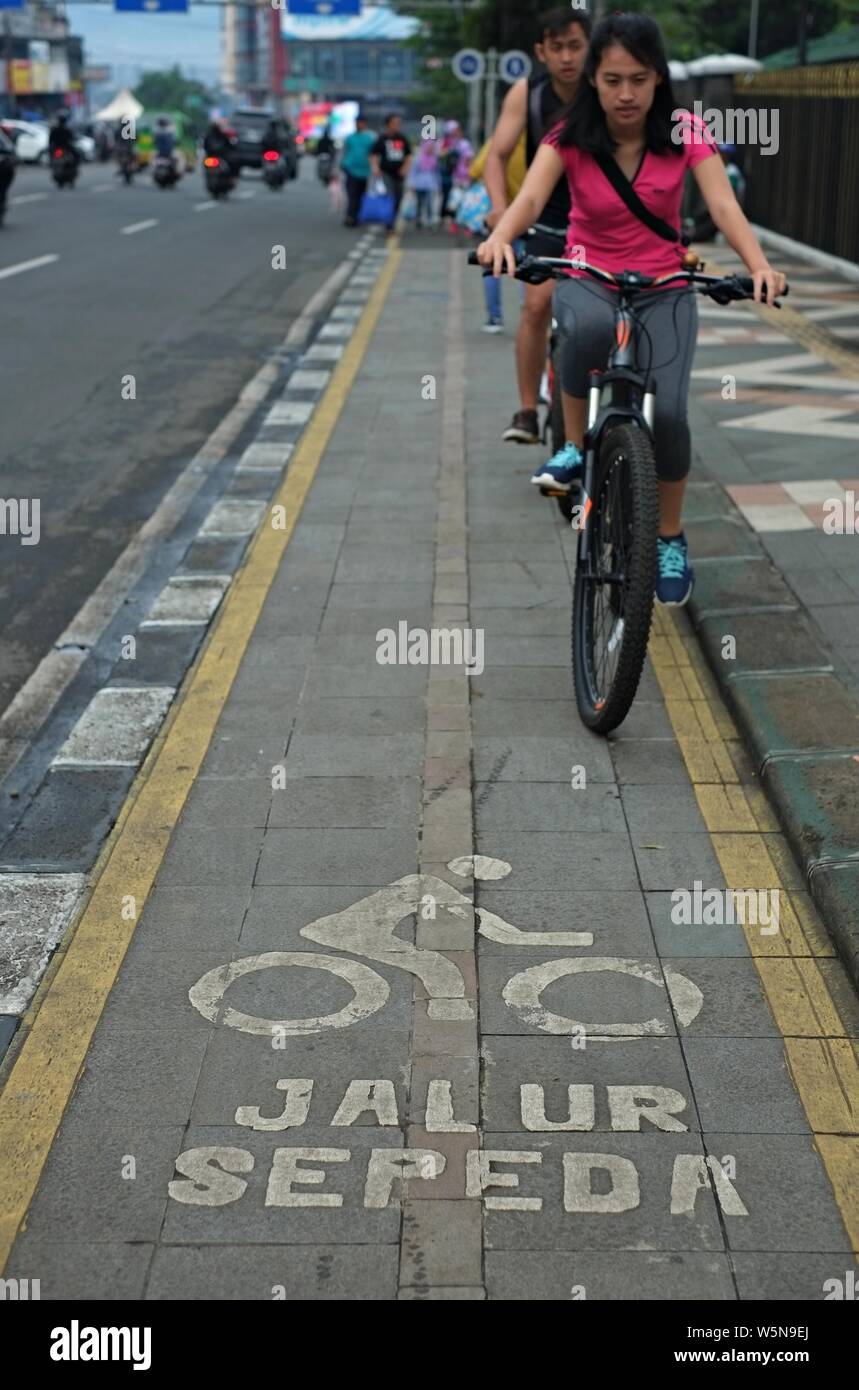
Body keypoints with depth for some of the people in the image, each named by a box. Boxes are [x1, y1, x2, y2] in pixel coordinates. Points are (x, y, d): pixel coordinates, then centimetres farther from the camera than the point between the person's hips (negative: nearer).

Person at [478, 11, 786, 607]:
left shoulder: (686, 133, -10)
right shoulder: (570, 137, -11)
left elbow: (724, 206, -22)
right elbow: (530, 198, -28)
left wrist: (759, 265, -42)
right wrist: (501, 236, -51)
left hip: (664, 289, 1)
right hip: (589, 282, -1)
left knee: (667, 413, -20)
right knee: (591, 329, -40)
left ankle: (670, 538, 6)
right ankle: (574, 445, -13)